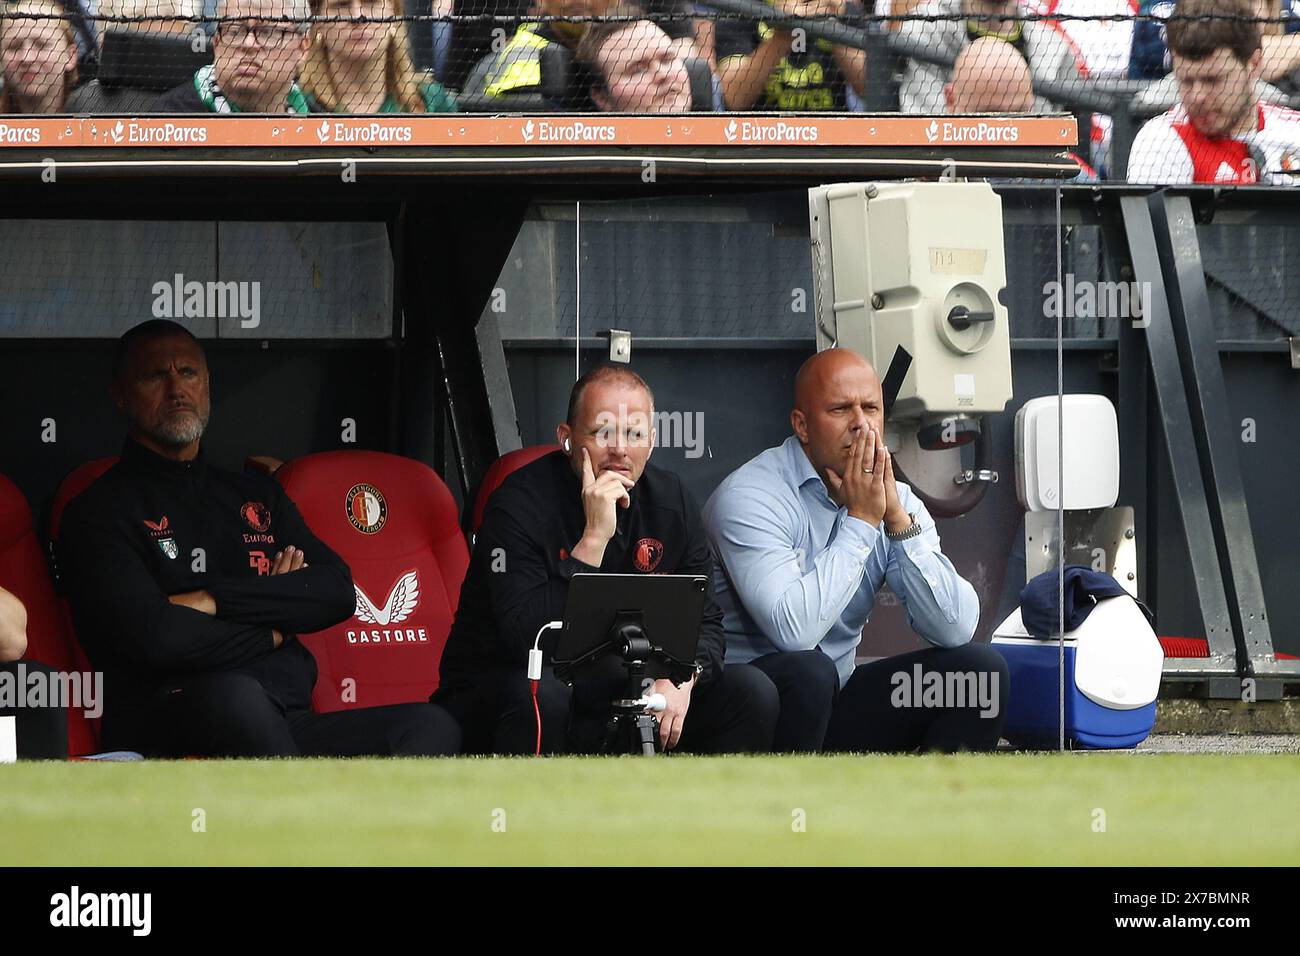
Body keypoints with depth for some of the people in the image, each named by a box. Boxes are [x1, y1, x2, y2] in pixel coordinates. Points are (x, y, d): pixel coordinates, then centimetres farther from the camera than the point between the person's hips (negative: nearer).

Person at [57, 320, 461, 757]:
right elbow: (151, 635, -10)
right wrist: (272, 630, 4)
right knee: (236, 696, -41)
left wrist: (214, 599, -2)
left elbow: (338, 593, 11)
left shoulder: (256, 495, 27)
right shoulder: (101, 512, 7)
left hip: (288, 723, 6)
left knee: (430, 726, -19)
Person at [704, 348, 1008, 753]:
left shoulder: (896, 499, 3)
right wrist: (861, 521, -22)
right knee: (808, 670, -37)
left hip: (835, 703, 6)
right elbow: (794, 629, -31)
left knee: (980, 668, -7)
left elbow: (954, 629, -7)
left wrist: (898, 519, -15)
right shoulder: (749, 496, -17)